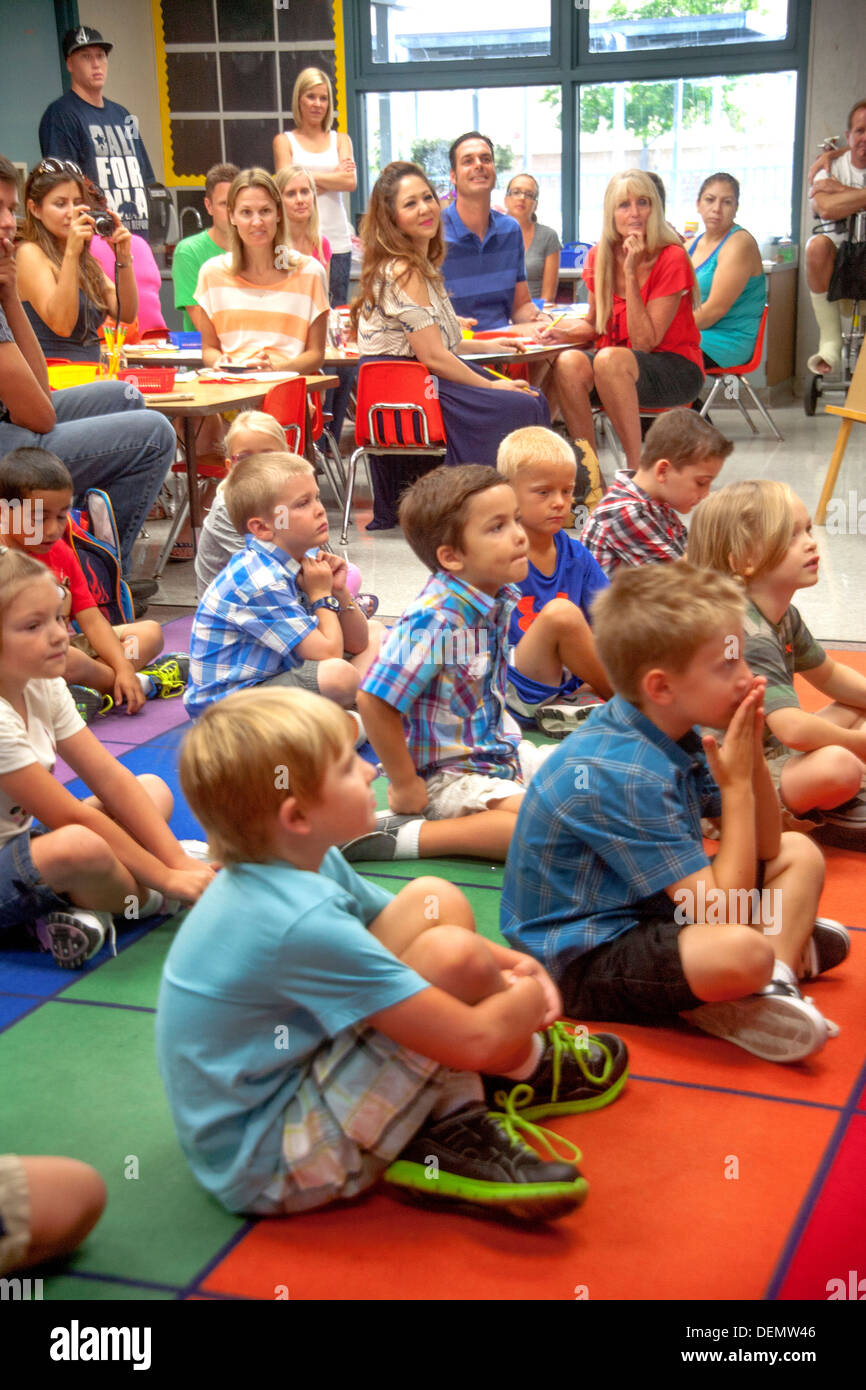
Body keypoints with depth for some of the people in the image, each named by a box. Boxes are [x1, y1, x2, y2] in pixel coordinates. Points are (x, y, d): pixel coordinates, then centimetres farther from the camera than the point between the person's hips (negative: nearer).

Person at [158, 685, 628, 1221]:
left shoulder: (283, 863, -2)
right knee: (450, 953, -24)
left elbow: (391, 925, 15)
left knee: (435, 902, 2)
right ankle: (531, 1068, 8)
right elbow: (472, 1041, -29)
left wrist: (510, 963, -1)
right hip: (267, 1170, -10)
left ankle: (453, 1130, 3)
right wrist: (527, 997, -6)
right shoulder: (302, 924, -31)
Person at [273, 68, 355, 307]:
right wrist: (335, 175, -1)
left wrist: (309, 176, -4)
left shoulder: (340, 140, 17)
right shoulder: (284, 141, 10)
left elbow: (351, 182, 0)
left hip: (337, 240, 2)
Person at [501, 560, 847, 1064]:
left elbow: (765, 847, 8)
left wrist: (752, 756, -8)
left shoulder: (672, 733, 0)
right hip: (581, 962, -10)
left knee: (800, 853, 9)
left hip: (649, 911, 10)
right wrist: (737, 785, -18)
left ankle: (776, 983, -11)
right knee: (740, 951, -38)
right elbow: (723, 909, -26)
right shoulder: (623, 775, -27)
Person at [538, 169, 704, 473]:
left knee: (610, 359, -35)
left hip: (675, 367, -5)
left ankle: (636, 470, -29)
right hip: (613, 368, 5)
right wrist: (567, 333, -4)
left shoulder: (672, 258, -12)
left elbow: (644, 342, -18)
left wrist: (631, 272, -21)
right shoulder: (599, 257, 4)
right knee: (569, 362, -28)